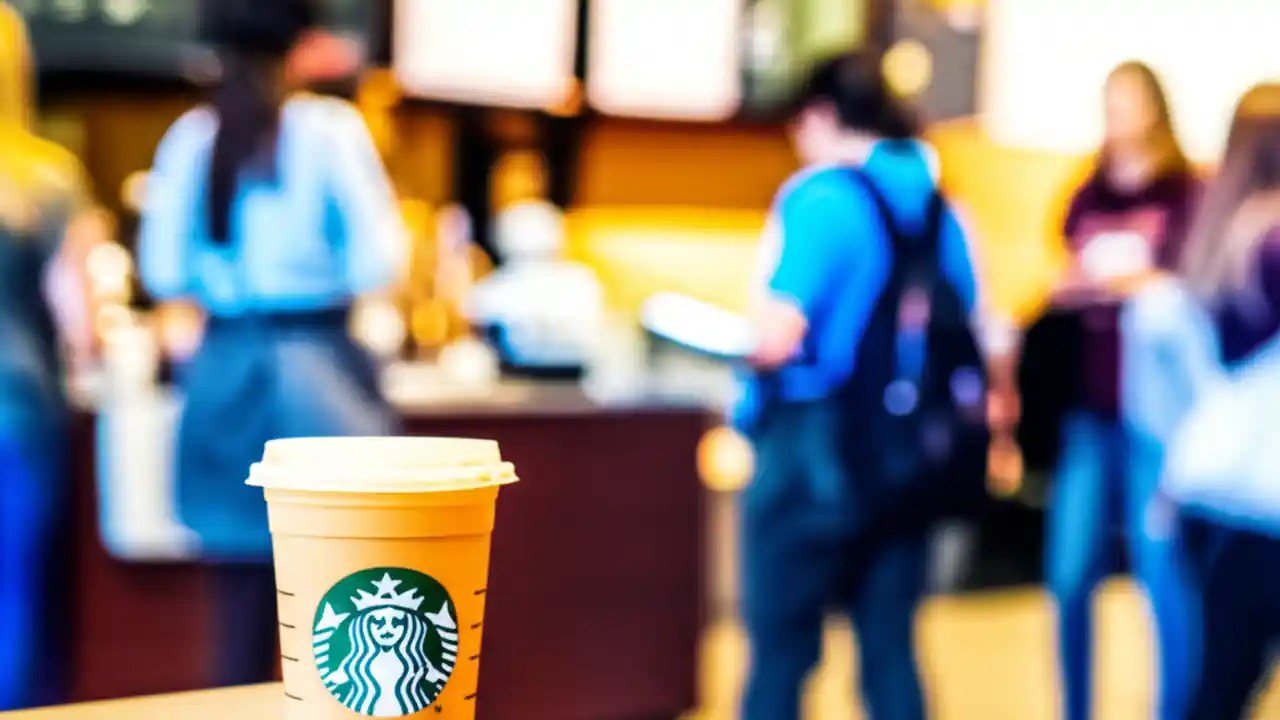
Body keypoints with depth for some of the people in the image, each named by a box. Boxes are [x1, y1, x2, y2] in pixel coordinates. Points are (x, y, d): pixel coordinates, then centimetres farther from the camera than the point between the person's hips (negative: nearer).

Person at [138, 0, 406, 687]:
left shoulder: (190, 138, 2)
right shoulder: (332, 129, -7)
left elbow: (163, 273, 2)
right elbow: (379, 261, -11)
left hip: (223, 371, 3)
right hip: (319, 369, -3)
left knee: (242, 594, 9)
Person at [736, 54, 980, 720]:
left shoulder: (821, 199, -13)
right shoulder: (939, 208, 8)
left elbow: (776, 341, -21)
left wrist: (745, 341, -1)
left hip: (816, 451, -6)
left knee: (780, 650, 3)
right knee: (890, 647, 11)